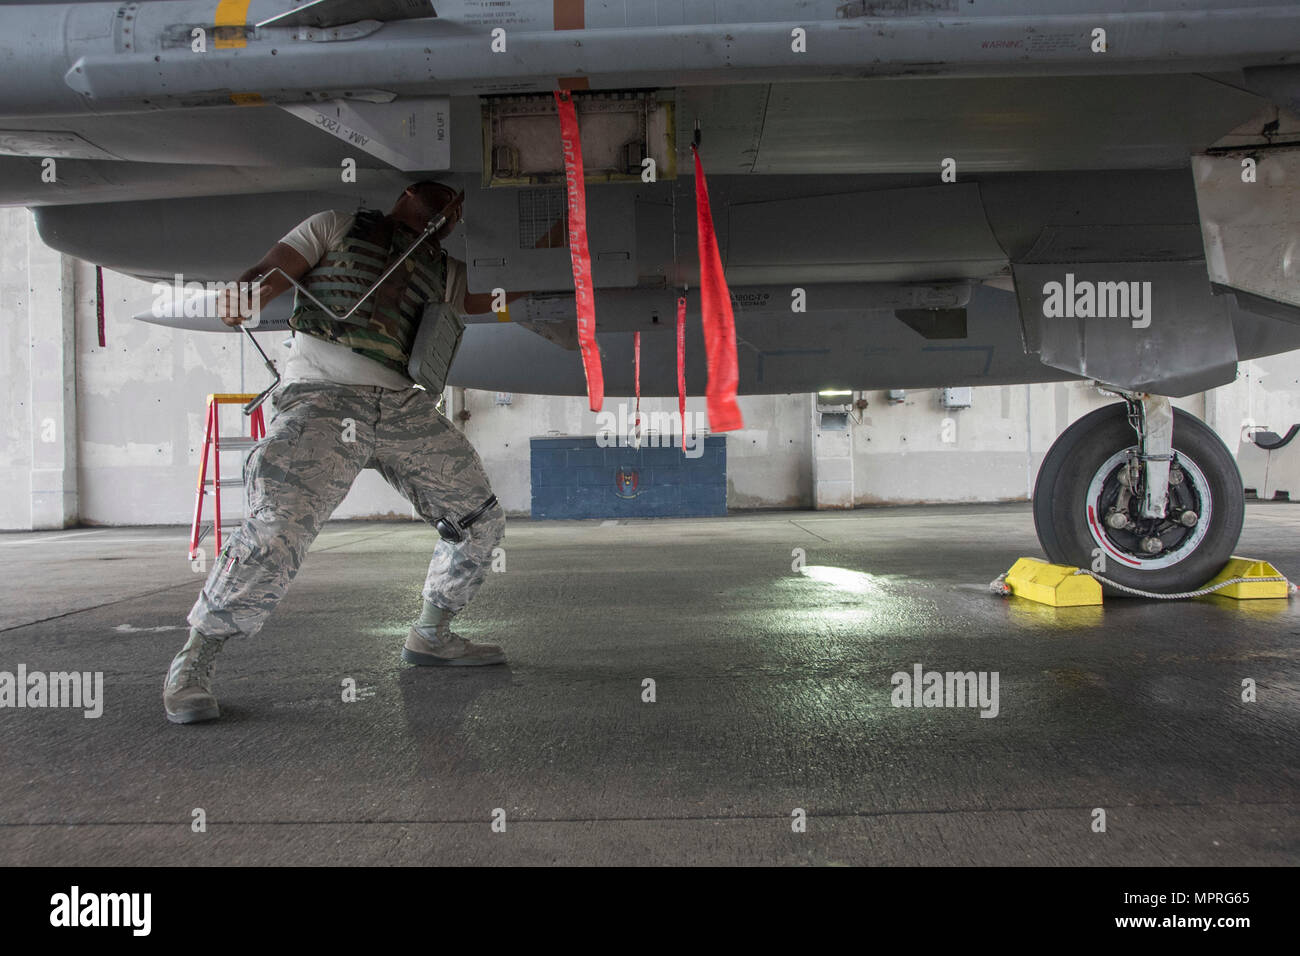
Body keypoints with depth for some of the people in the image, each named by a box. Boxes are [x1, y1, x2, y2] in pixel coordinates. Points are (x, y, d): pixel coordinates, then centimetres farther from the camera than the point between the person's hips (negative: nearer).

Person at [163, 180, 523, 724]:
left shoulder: (446, 272, 28)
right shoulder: (339, 227, 17)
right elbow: (271, 272, 7)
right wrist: (240, 294, -14)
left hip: (406, 407, 6)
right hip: (325, 398, -6)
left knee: (481, 520, 7)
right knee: (275, 533, -23)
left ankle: (431, 636, 23)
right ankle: (193, 662, -6)